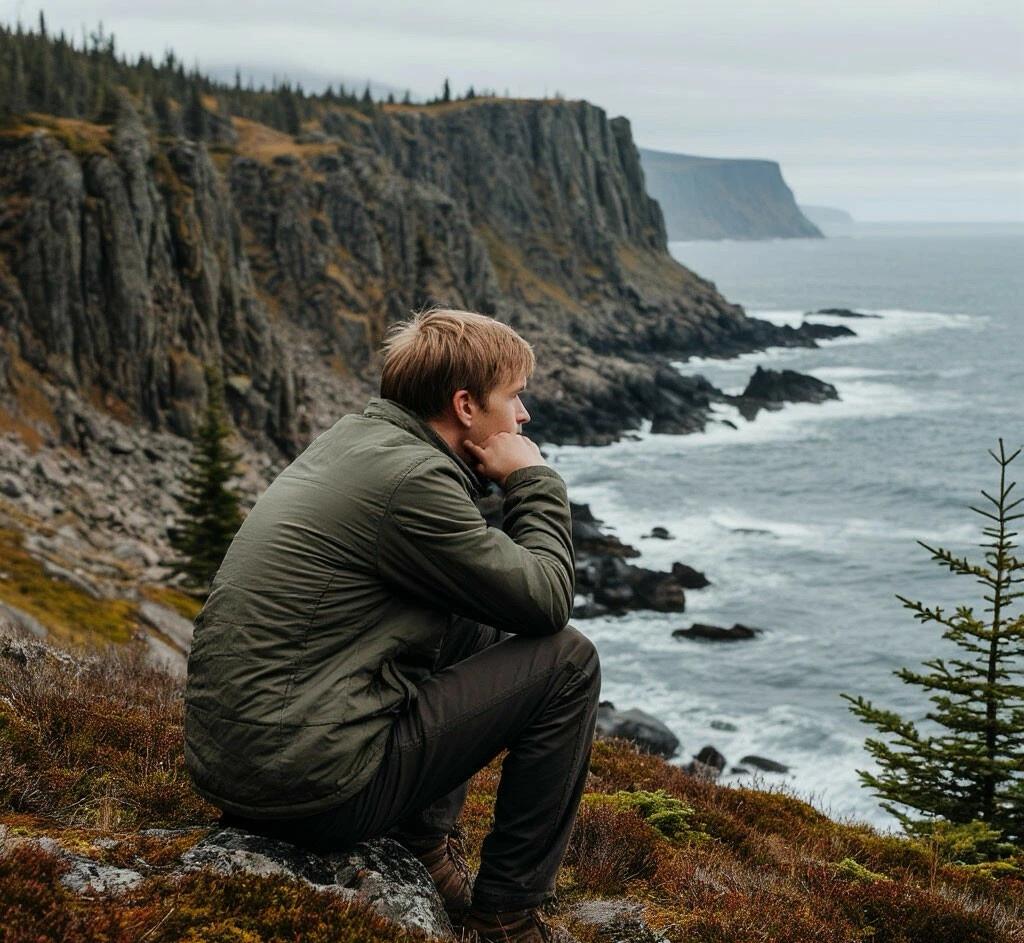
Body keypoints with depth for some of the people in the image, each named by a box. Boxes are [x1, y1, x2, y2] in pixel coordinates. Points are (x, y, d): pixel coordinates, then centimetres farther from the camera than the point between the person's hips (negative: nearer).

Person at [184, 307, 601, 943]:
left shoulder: (355, 438, 10)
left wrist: (483, 477, 9)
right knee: (568, 660, -3)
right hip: (310, 789, -10)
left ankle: (424, 841, 21)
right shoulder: (411, 480, -18)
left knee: (471, 624, 24)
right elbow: (547, 601, -10)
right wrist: (534, 479, 2)